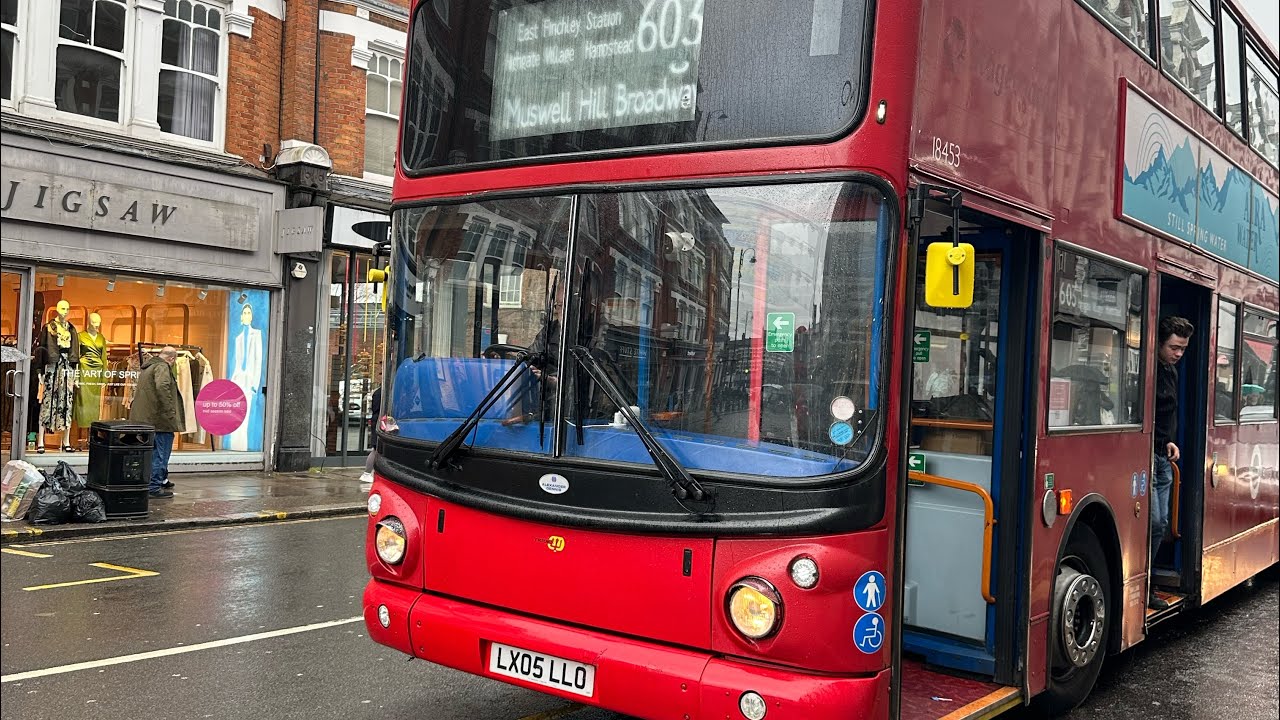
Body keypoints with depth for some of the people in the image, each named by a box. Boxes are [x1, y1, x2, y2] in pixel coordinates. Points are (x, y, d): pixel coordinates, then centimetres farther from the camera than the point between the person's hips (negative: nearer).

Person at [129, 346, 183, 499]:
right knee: (160, 453, -4)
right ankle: (155, 487, -3)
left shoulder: (147, 367, 21)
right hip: (159, 419, -10)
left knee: (152, 453, 17)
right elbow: (162, 387, -28)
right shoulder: (163, 367, -11)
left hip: (143, 418, 10)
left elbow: (138, 390, 31)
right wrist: (169, 411, -24)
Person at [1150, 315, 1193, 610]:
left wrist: (1170, 442, 15)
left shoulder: (1172, 372, 15)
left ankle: (1147, 588, 17)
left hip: (1163, 458, 9)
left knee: (1161, 523, 10)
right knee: (1152, 521, -12)